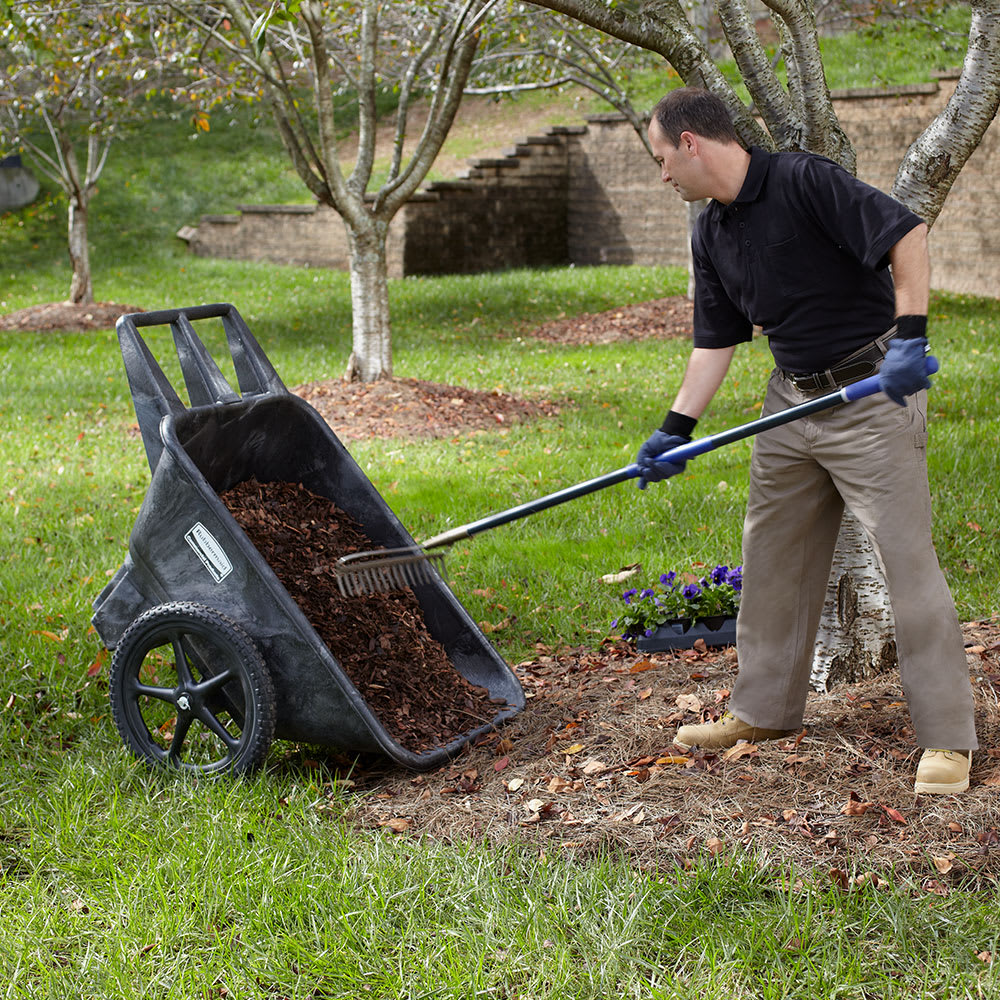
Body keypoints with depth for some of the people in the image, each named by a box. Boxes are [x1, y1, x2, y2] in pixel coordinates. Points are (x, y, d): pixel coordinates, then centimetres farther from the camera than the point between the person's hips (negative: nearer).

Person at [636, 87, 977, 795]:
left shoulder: (804, 181, -16)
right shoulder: (711, 234, 9)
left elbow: (906, 233, -22)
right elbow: (716, 340, 12)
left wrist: (909, 334, -29)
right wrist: (676, 429, 6)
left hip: (873, 390, -8)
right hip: (791, 397, 9)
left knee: (906, 556, -8)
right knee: (773, 554, 13)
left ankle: (948, 736, -2)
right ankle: (767, 708, 28)